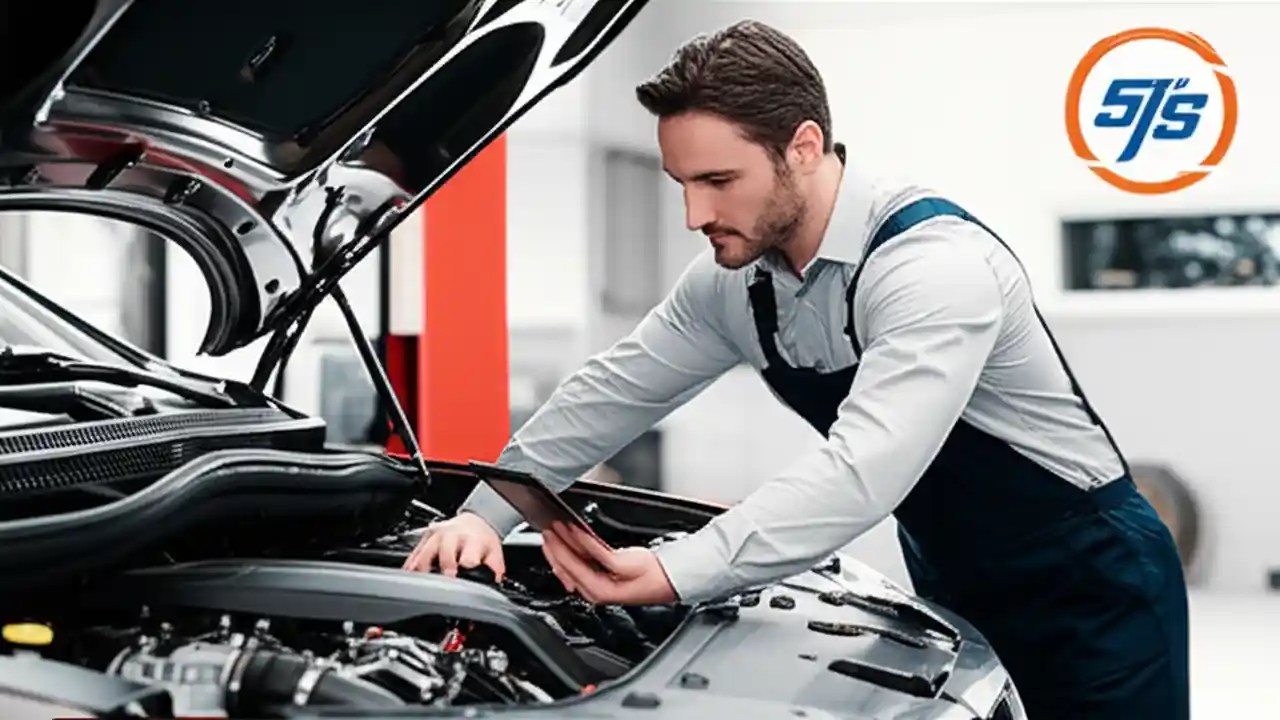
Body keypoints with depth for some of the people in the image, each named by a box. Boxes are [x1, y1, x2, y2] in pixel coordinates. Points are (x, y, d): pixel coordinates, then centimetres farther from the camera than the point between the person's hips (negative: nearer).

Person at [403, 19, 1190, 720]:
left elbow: (862, 473, -41)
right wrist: (485, 513, -4)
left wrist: (675, 572, -46)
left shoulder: (936, 262, -30)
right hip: (959, 595, 7)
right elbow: (611, 393, 6)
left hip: (1091, 593, -7)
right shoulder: (734, 279, -5)